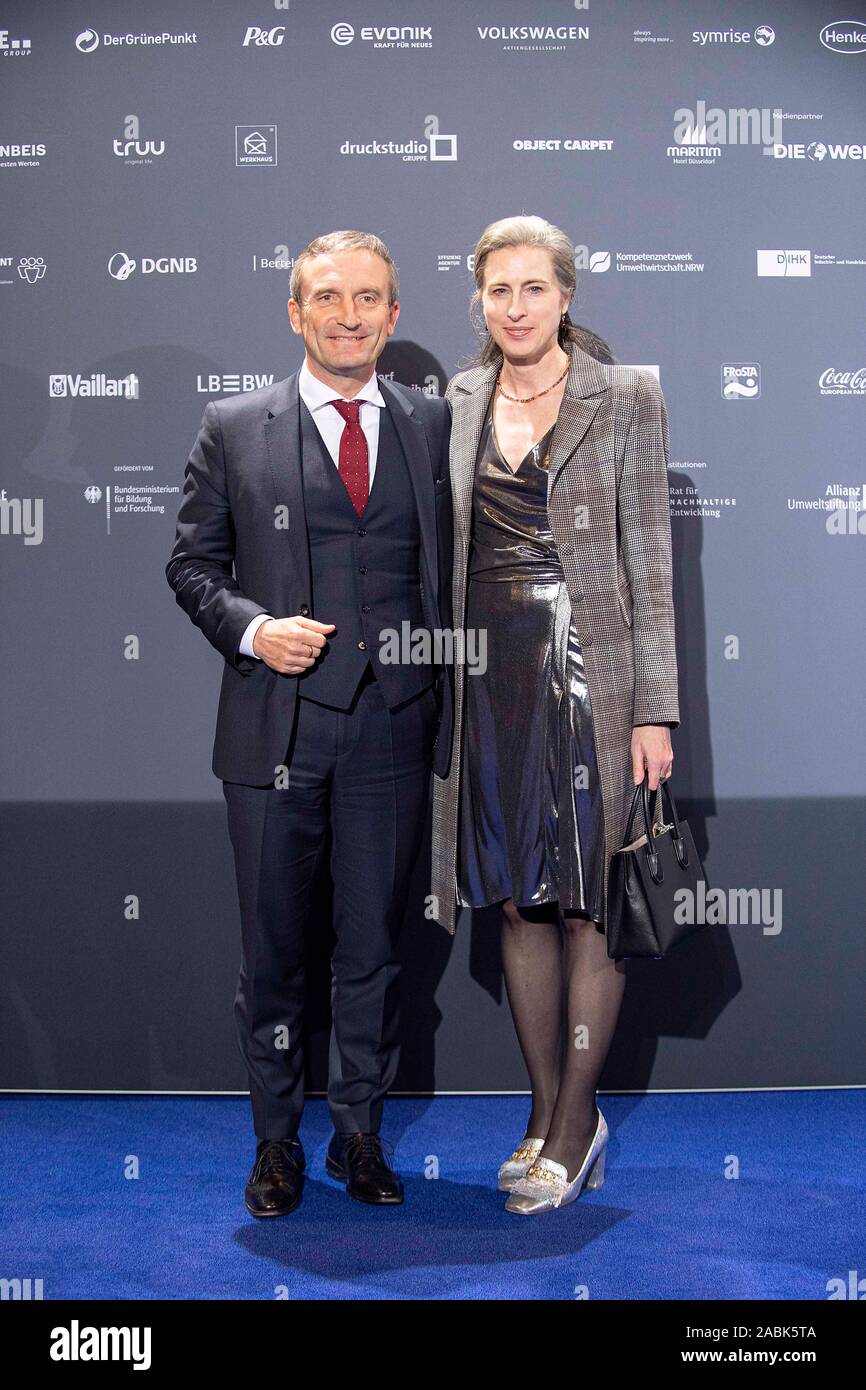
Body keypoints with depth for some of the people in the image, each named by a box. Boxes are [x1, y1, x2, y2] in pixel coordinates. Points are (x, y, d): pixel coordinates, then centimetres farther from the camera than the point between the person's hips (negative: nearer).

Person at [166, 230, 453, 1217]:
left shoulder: (435, 425, 8)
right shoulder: (233, 429, 3)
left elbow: (454, 563, 12)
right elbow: (191, 563, 5)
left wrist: (452, 698, 3)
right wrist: (251, 628, -13)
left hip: (392, 726, 1)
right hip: (276, 725, -1)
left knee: (372, 946, 11)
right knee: (272, 949, 9)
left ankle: (359, 1136, 28)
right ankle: (276, 1143, 26)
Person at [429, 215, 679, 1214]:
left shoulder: (626, 400, 1)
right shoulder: (456, 403, 10)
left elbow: (649, 562, -2)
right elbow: (440, 554, 14)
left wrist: (653, 709, -7)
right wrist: (434, 682, 8)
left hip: (586, 668, -4)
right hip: (486, 671, 4)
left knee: (585, 898, 1)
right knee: (516, 898, 8)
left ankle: (574, 1125, 13)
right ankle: (550, 1113, 21)